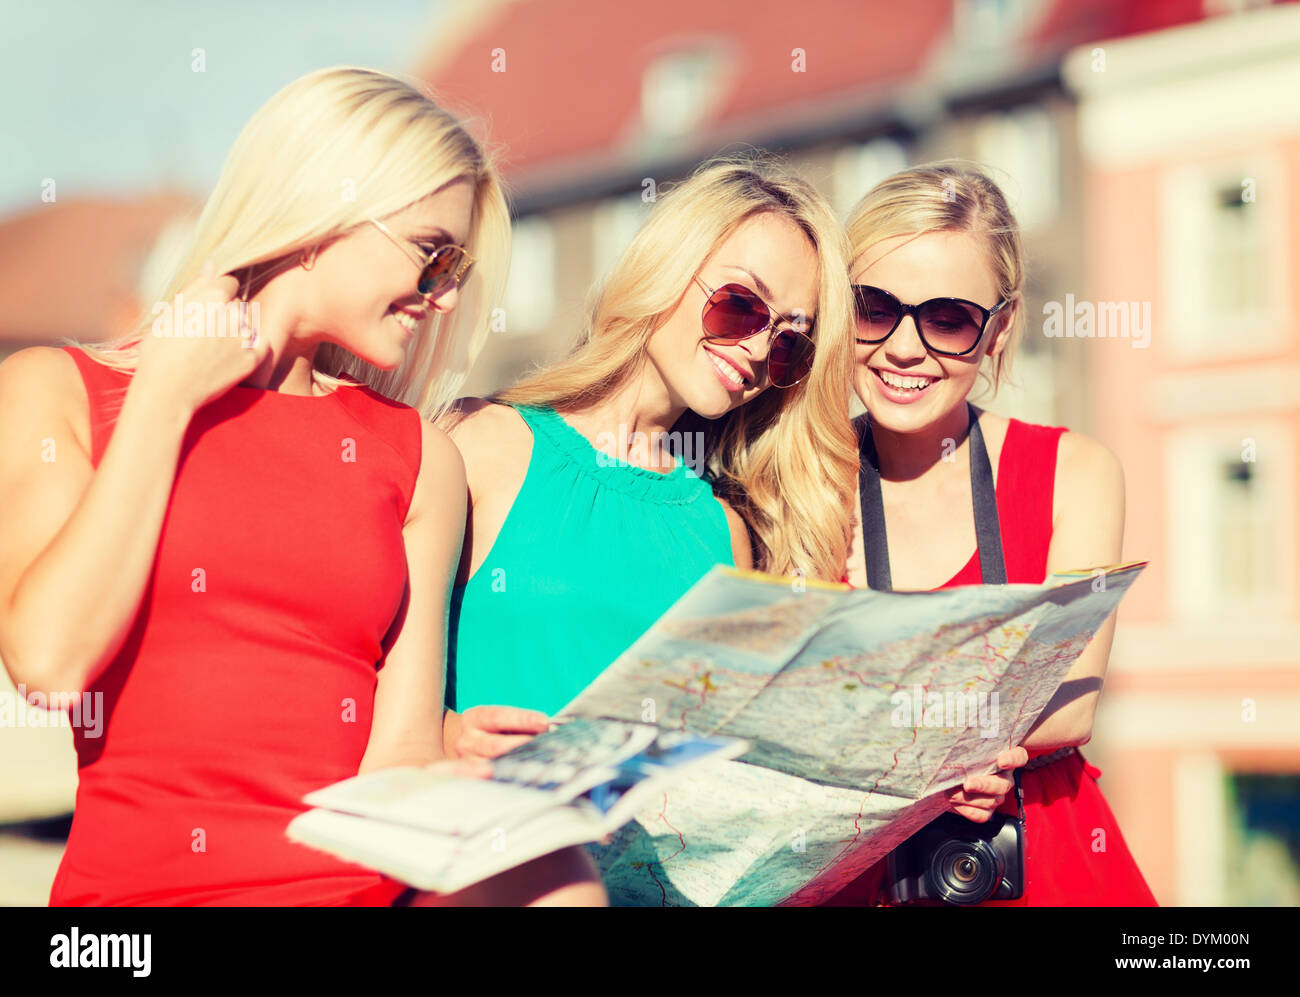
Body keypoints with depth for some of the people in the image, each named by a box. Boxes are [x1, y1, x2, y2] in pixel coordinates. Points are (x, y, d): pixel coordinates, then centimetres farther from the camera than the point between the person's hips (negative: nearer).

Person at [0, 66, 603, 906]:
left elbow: (401, 750, 6)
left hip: (367, 879, 3)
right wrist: (167, 396, -1)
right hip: (146, 880, -2)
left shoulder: (422, 459, 15)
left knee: (551, 873, -29)